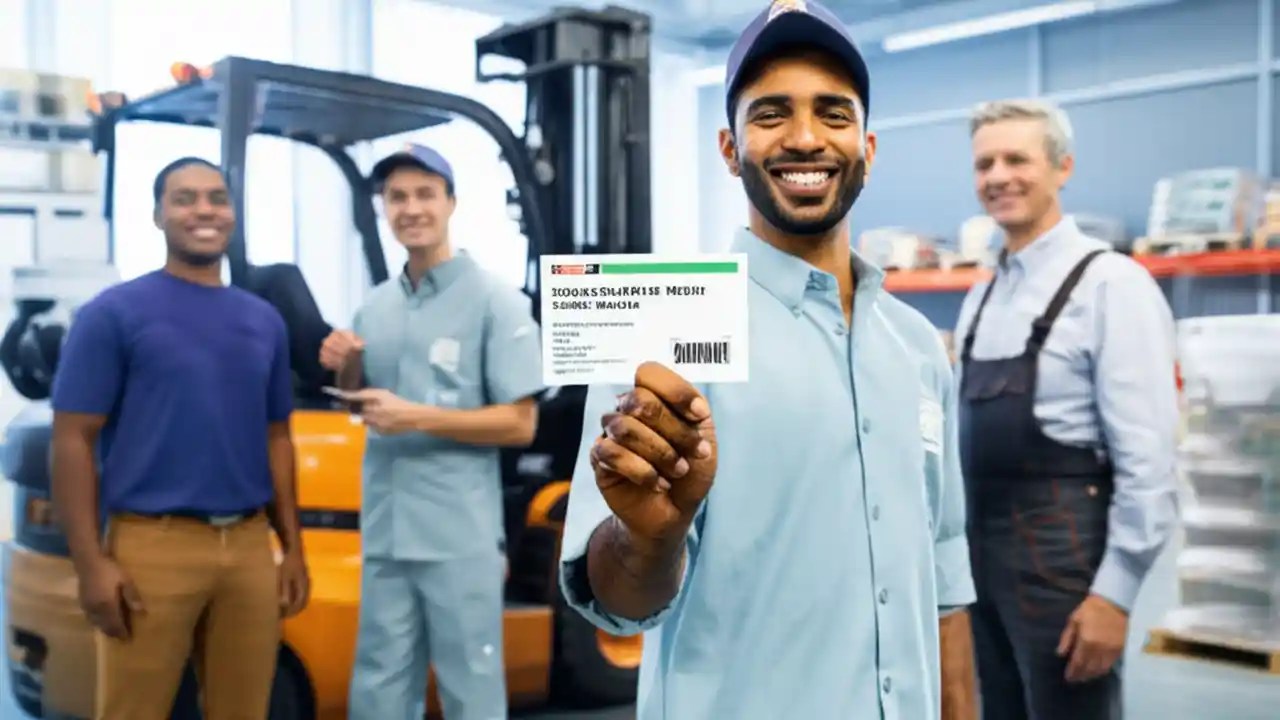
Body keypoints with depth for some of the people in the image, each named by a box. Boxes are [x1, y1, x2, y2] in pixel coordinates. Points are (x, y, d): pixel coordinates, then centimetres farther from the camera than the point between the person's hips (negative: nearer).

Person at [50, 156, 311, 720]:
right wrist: (91, 562, -12)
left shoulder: (264, 321, 13)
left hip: (250, 547, 5)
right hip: (152, 547, -4)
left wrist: (292, 546, 11)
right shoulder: (113, 313, -2)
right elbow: (73, 440, -5)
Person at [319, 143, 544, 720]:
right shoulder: (374, 307, 13)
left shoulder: (495, 301, -5)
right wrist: (346, 372, 1)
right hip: (384, 532, 6)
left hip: (460, 537, -6)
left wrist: (417, 418, -17)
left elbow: (519, 425, -9)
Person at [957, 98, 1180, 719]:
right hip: (981, 549, 7)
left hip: (1060, 547, -7)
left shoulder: (1111, 284, -10)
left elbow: (1148, 457, -16)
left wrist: (1115, 592, -20)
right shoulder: (979, 299, 13)